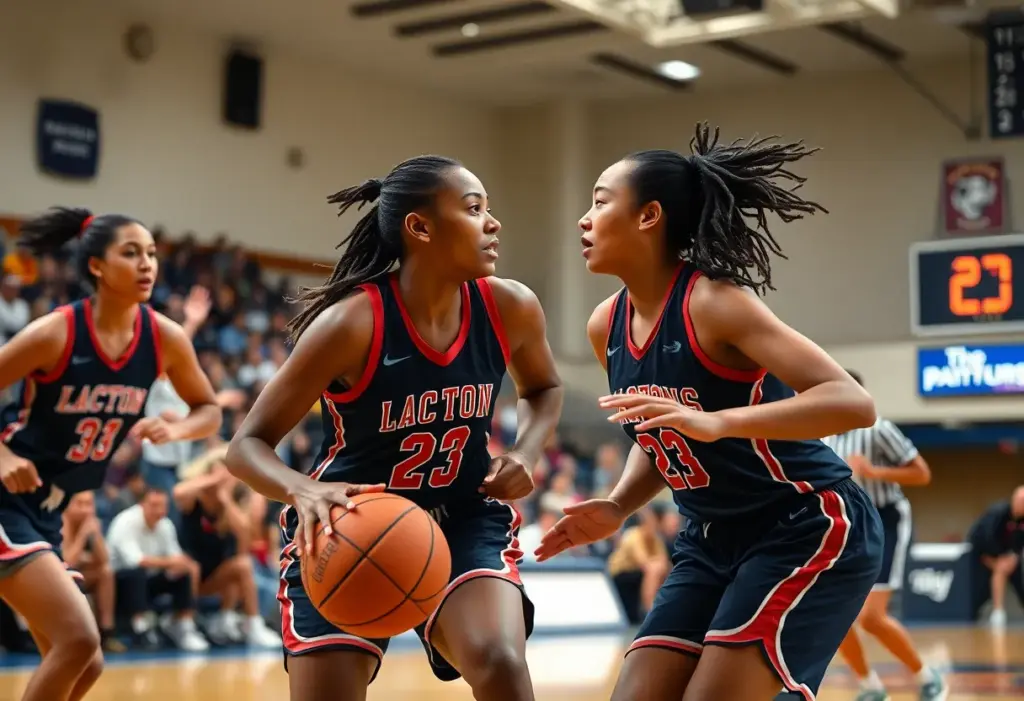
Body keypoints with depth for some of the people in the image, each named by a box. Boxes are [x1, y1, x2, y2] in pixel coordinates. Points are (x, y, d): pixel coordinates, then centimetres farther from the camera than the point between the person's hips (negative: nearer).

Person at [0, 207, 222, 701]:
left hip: (47, 512, 8)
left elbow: (209, 411, 8)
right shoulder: (55, 333, -20)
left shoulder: (165, 339, -5)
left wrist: (173, 430, -12)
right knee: (79, 639, -19)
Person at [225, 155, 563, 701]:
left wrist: (526, 455, -7)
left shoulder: (510, 308, -10)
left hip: (463, 519, 2)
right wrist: (304, 491, -40)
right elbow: (247, 445, -19)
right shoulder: (352, 323, -23)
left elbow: (543, 389, 14)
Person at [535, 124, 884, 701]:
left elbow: (854, 403, -29)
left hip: (811, 529, -8)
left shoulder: (714, 303, -21)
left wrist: (717, 422, -40)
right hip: (715, 541, 8)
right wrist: (617, 508, -1)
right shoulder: (607, 327, 2)